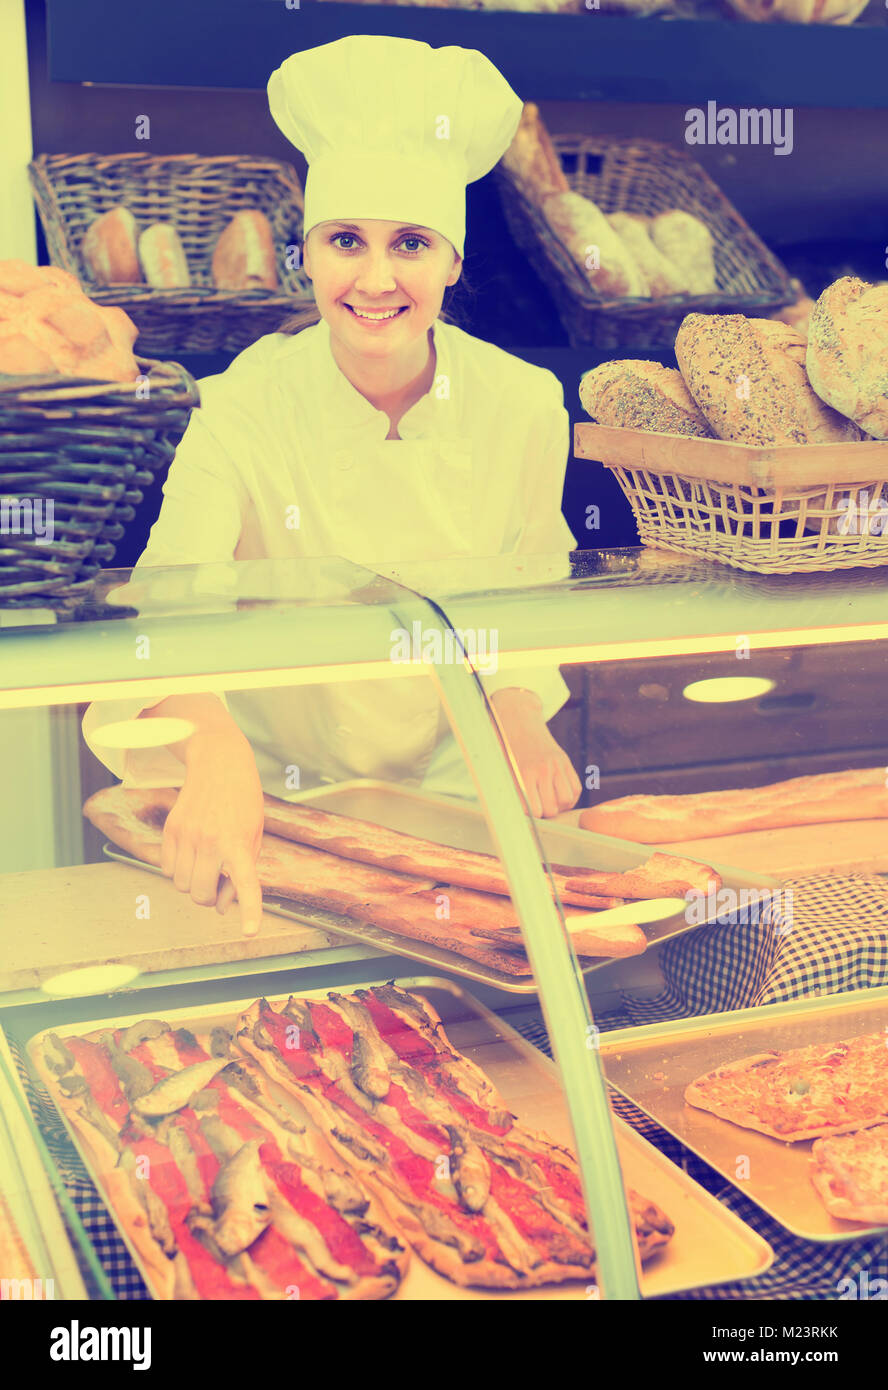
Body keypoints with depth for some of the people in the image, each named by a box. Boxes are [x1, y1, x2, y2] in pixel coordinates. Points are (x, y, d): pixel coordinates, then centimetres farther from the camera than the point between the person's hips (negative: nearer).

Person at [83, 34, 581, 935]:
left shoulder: (522, 406, -8)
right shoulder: (245, 410, -15)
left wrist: (520, 711, -14)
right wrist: (214, 749, -48)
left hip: (452, 787, 2)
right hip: (275, 792, -2)